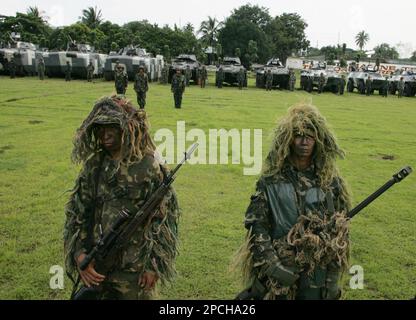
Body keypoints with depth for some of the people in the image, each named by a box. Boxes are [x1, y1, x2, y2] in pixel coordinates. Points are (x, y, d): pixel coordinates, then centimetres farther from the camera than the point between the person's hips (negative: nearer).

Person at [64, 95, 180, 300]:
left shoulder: (149, 167, -11)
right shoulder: (93, 165, 1)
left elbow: (164, 217, -9)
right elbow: (76, 212, 4)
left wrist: (154, 266, -10)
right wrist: (79, 254, -9)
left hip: (135, 269, -4)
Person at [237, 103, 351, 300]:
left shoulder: (330, 180, -3)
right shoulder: (271, 178, -7)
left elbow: (340, 230, 1)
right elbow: (255, 223, -8)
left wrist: (334, 276, -1)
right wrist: (270, 264, -15)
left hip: (318, 275, 1)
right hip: (278, 272, -1)